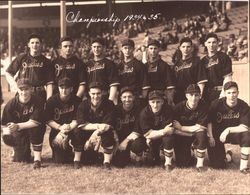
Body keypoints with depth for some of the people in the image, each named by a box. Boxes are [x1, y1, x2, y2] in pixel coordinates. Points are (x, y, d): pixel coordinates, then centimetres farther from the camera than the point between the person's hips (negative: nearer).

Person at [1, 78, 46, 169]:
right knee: (21, 159, -9)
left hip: (34, 130, -2)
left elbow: (36, 122, -27)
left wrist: (18, 126, -36)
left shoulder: (38, 101, -20)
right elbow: (5, 123, -8)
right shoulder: (11, 104, -13)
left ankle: (37, 158, -24)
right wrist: (6, 132, -30)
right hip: (19, 134, 2)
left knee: (35, 129, -38)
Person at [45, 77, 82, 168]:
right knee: (60, 160, -8)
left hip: (72, 128, 0)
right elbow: (48, 120, -9)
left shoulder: (76, 100, -11)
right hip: (57, 129, 0)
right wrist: (60, 127, -24)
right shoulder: (51, 101, -10)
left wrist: (70, 127, -31)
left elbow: (76, 119, -10)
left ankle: (77, 159, -11)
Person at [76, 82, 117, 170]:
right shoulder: (83, 105, -8)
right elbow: (81, 124, -20)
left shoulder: (109, 104, -12)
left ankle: (107, 162, -21)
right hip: (87, 133, 1)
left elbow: (108, 125, -19)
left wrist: (96, 132, -33)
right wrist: (97, 126, -30)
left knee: (108, 133, -33)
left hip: (103, 133, -1)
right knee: (78, 132, -27)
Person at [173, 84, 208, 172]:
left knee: (202, 134, -35)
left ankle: (200, 163, -17)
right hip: (182, 135, 0)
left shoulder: (203, 107, -18)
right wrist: (193, 128, -21)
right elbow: (174, 129, -14)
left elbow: (201, 128, -21)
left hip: (196, 135, 0)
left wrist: (180, 127, -18)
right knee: (182, 164, -7)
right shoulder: (178, 107, -16)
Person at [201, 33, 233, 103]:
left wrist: (223, 93, -14)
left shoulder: (223, 57, 1)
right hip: (207, 93, 5)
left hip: (219, 91, -4)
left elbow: (227, 77, -5)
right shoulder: (203, 60, 15)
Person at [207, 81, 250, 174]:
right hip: (217, 134, -1)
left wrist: (228, 130, -27)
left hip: (234, 134, 1)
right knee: (218, 166, -7)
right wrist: (210, 137, -20)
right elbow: (209, 122, -9)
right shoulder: (216, 104, -15)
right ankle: (224, 154, 30)